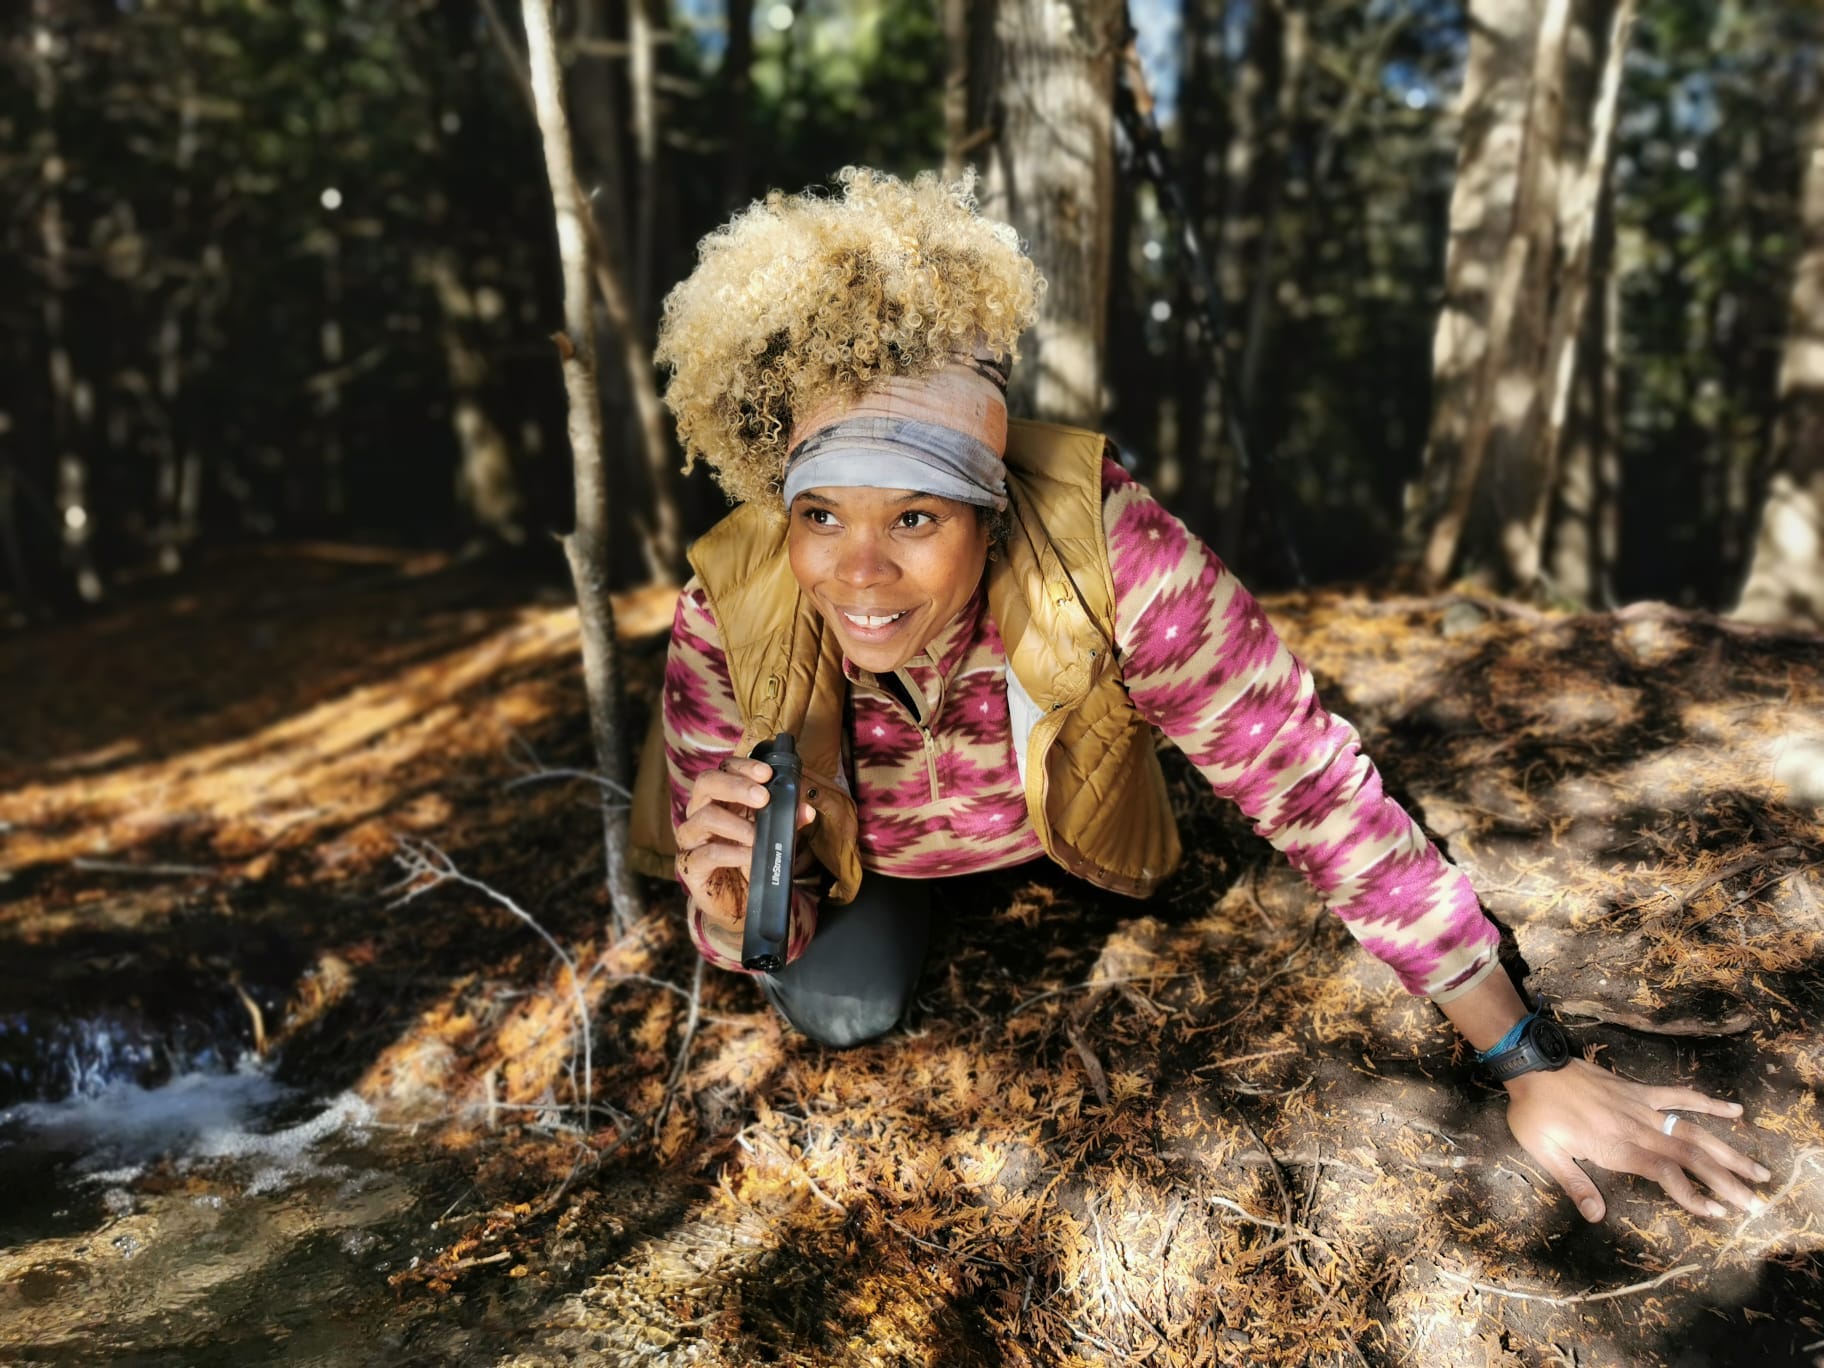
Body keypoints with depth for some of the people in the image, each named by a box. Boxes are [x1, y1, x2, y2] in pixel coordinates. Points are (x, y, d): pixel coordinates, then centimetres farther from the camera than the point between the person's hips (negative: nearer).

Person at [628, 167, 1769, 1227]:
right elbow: (760, 940, -23)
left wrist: (1532, 1064, -31)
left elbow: (1309, 780, -37)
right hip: (860, 841, 0)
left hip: (1053, 820, 0)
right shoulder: (729, 621, -37)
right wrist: (737, 912, -50)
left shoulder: (1099, 546, -44)